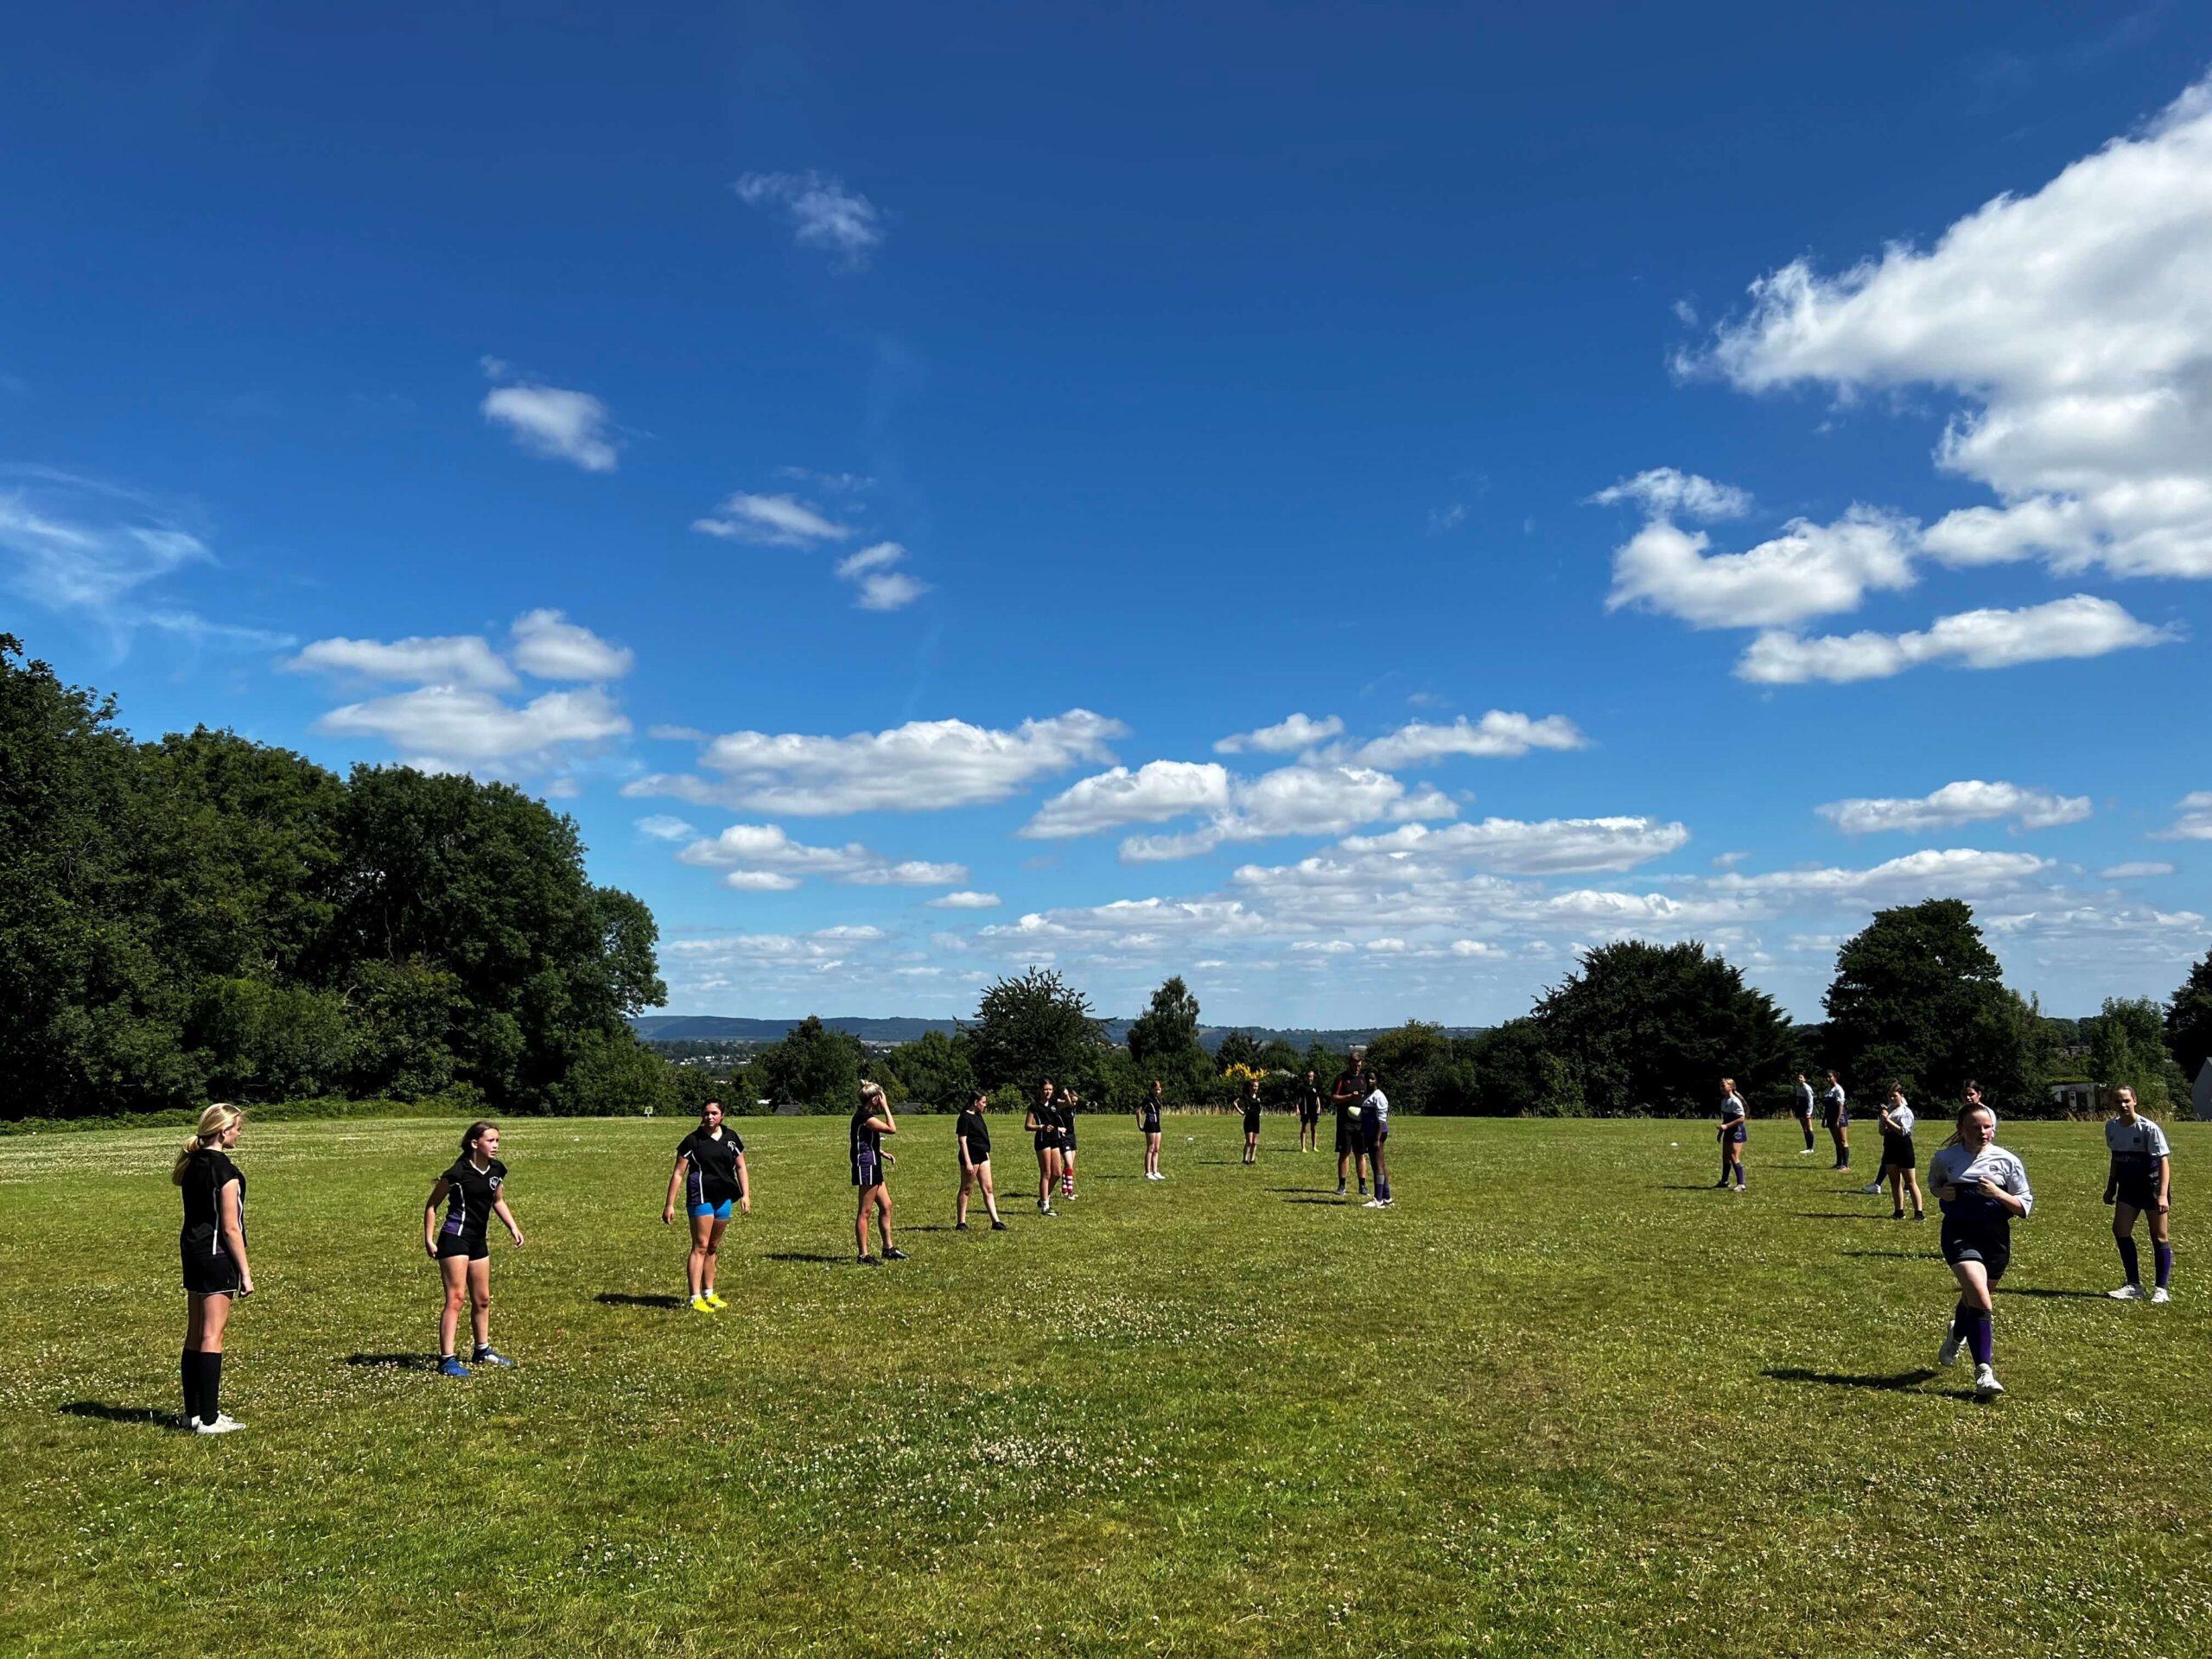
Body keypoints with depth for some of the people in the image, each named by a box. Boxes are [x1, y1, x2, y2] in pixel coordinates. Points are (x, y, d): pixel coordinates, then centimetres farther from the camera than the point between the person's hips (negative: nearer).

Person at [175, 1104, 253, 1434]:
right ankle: (209, 1419, -3)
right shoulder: (224, 1170, -16)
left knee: (194, 1334, 14)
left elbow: (196, 1214, 14)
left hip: (193, 1251, 9)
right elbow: (230, 1228, -16)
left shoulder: (192, 1164, 9)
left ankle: (193, 1412, 23)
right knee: (213, 1336, -5)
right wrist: (245, 1271, -11)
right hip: (218, 1256, -9)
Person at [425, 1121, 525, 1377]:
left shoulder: (497, 1170, 3)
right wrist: (428, 1240, -11)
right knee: (455, 1298, -10)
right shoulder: (458, 1172, -17)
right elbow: (432, 1205, -8)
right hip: (454, 1238, -8)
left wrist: (513, 1227, 9)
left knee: (482, 1299, 16)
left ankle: (482, 1351, 31)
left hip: (478, 1241, 8)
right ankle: (446, 1360, -5)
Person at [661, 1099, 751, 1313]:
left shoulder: (731, 1138, 7)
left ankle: (709, 1294, 25)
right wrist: (670, 1205, -9)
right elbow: (678, 1173, -6)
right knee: (701, 1246, -7)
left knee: (713, 1247, 14)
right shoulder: (693, 1140, -6)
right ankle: (696, 1299, -4)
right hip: (700, 1198, -5)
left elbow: (740, 1167, 13)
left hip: (723, 1198, 5)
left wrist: (746, 1195, 3)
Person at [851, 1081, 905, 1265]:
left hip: (873, 1167, 11)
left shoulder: (864, 1115, 14)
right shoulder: (864, 1117, -18)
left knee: (886, 1206, 15)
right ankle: (863, 1255, 1)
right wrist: (886, 1107, -14)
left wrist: (882, 1153, 15)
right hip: (866, 1167, -11)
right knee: (865, 1211, -4)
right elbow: (892, 1129, -23)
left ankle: (888, 1248, 24)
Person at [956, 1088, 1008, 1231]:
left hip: (982, 1156, 9)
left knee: (988, 1189, 4)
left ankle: (996, 1222, 3)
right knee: (966, 1190, 0)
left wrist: (986, 1153, 21)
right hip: (971, 1157, -9)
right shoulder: (965, 1118, -14)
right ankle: (960, 1223, 8)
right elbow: (962, 1140, -17)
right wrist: (967, 1162, -21)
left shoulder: (978, 1116, 14)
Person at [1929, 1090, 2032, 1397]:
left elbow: (2025, 1206, 1)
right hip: (1959, 1235, -2)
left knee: (1973, 1299, 18)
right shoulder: (1945, 1159, -1)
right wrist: (1941, 1192, -2)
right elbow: (1933, 1181, 21)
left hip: (1996, 1239, 2)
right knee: (1980, 1301, -20)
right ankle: (1984, 1372, -16)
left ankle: (1955, 1339, 50)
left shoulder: (2007, 1161, -3)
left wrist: (1998, 1194, -18)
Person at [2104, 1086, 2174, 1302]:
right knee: (2120, 1230, -3)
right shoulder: (2112, 1127, 1)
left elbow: (2164, 1161, -19)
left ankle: (2161, 1289, 11)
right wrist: (2110, 1187, 15)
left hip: (2152, 1187, -6)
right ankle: (2134, 1286, 7)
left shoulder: (2149, 1128, -17)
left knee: (2158, 1236, 1)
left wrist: (2163, 1194, -27)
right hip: (2128, 1187, 6)